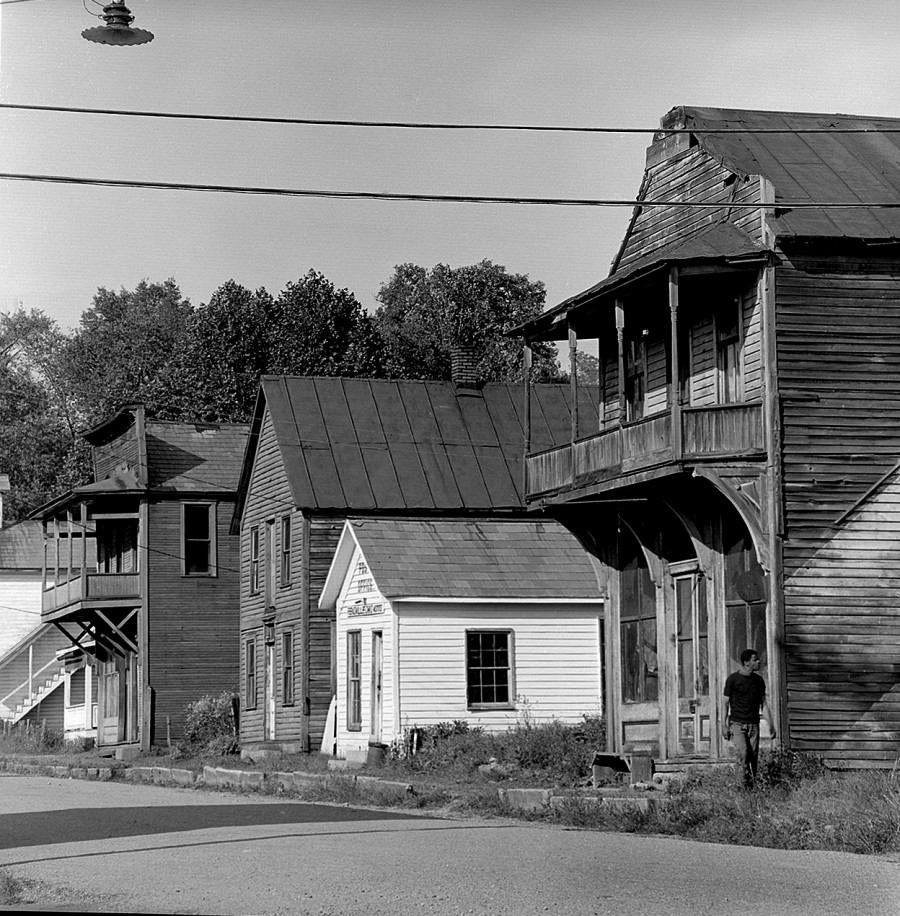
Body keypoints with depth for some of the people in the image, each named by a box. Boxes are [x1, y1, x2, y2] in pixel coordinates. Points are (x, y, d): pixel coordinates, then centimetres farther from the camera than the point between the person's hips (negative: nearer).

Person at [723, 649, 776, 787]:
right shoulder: (733, 679, -3)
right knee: (743, 754, -17)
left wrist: (771, 724, 8)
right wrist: (724, 725, -5)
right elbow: (726, 702, 0)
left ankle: (752, 784, 7)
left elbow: (764, 703, 14)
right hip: (737, 723, -4)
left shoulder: (759, 680, 10)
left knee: (753, 757, -1)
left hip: (753, 724, 4)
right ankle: (743, 784, -9)